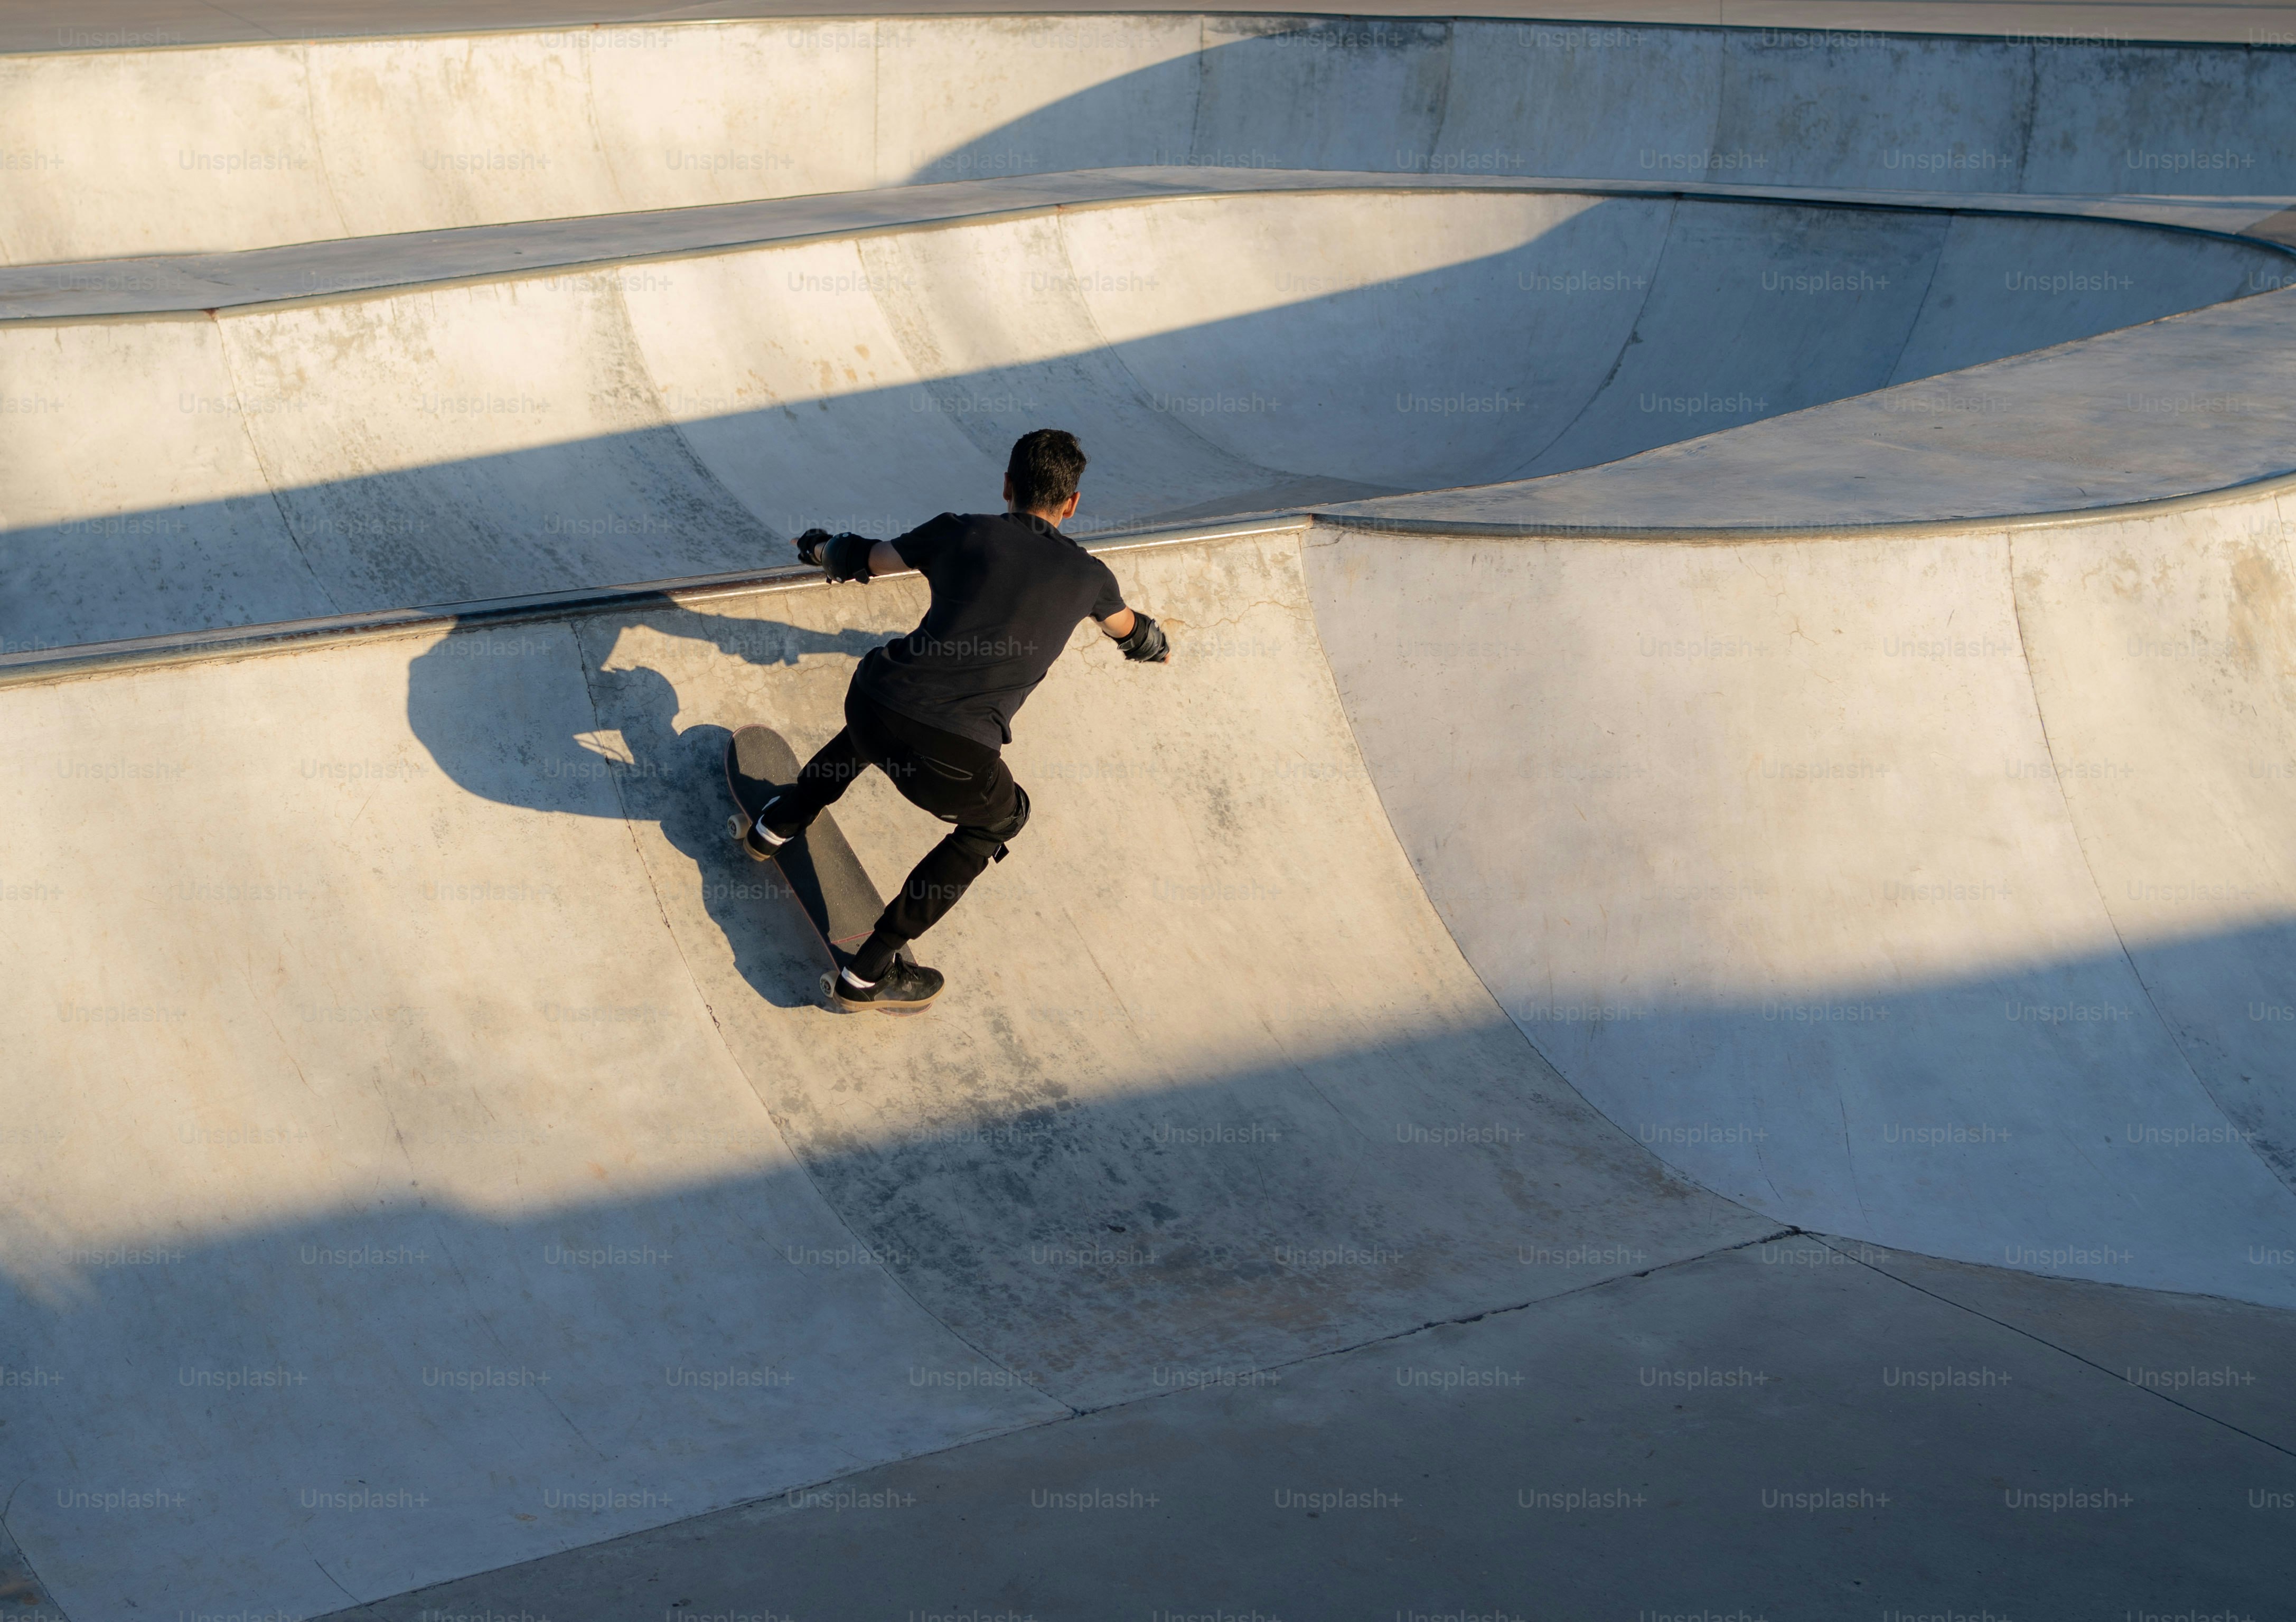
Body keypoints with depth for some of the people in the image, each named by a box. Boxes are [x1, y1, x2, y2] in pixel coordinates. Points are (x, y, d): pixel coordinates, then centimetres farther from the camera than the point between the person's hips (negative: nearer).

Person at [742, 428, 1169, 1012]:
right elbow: (1129, 630, 39)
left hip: (872, 700, 3)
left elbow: (865, 559, 27)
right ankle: (869, 973, 24)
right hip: (953, 753, -3)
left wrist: (820, 547, 52)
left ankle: (778, 825, 54)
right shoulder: (1088, 576, 15)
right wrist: (1156, 643, 65)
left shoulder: (963, 532, 13)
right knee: (996, 821, 28)